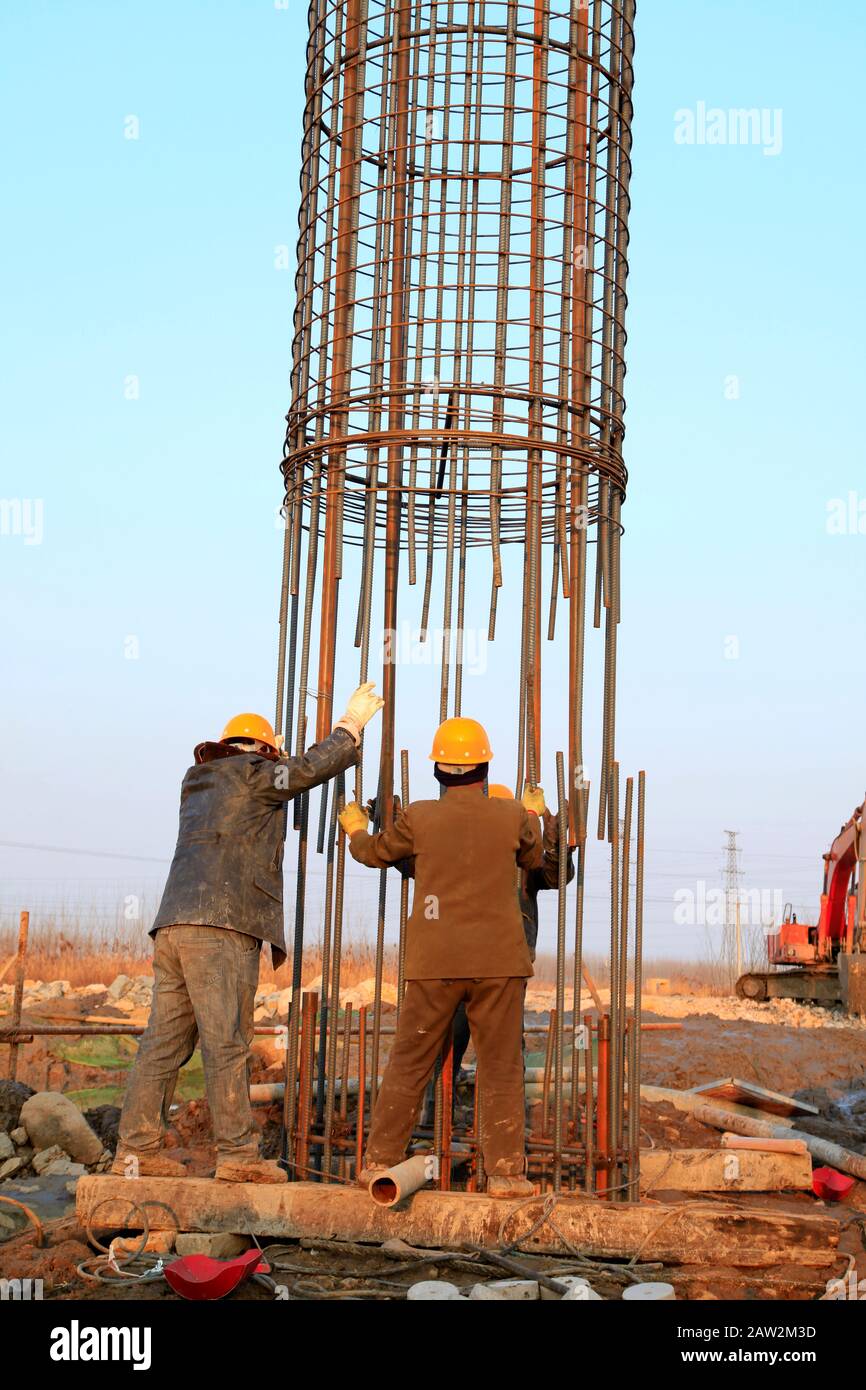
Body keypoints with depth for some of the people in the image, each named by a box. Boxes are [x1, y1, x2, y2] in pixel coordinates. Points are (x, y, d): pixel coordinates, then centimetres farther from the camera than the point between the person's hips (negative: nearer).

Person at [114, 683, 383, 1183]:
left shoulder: (198, 782, 25)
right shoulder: (252, 773, 3)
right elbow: (313, 767, 7)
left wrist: (271, 759, 53)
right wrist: (353, 722, 20)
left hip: (174, 926, 8)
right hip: (222, 926, -8)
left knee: (166, 1040, 5)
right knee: (225, 1043, -8)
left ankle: (137, 1148, 3)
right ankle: (238, 1153, -7)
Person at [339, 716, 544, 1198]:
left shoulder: (419, 817, -1)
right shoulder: (512, 817, -1)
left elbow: (374, 852, 17)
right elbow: (534, 860, 20)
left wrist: (355, 828, 38)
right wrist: (534, 816, 38)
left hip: (434, 963, 1)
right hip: (499, 961, -1)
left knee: (408, 1064, 10)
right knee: (503, 1068, 4)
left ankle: (380, 1160, 14)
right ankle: (506, 1171, 1)